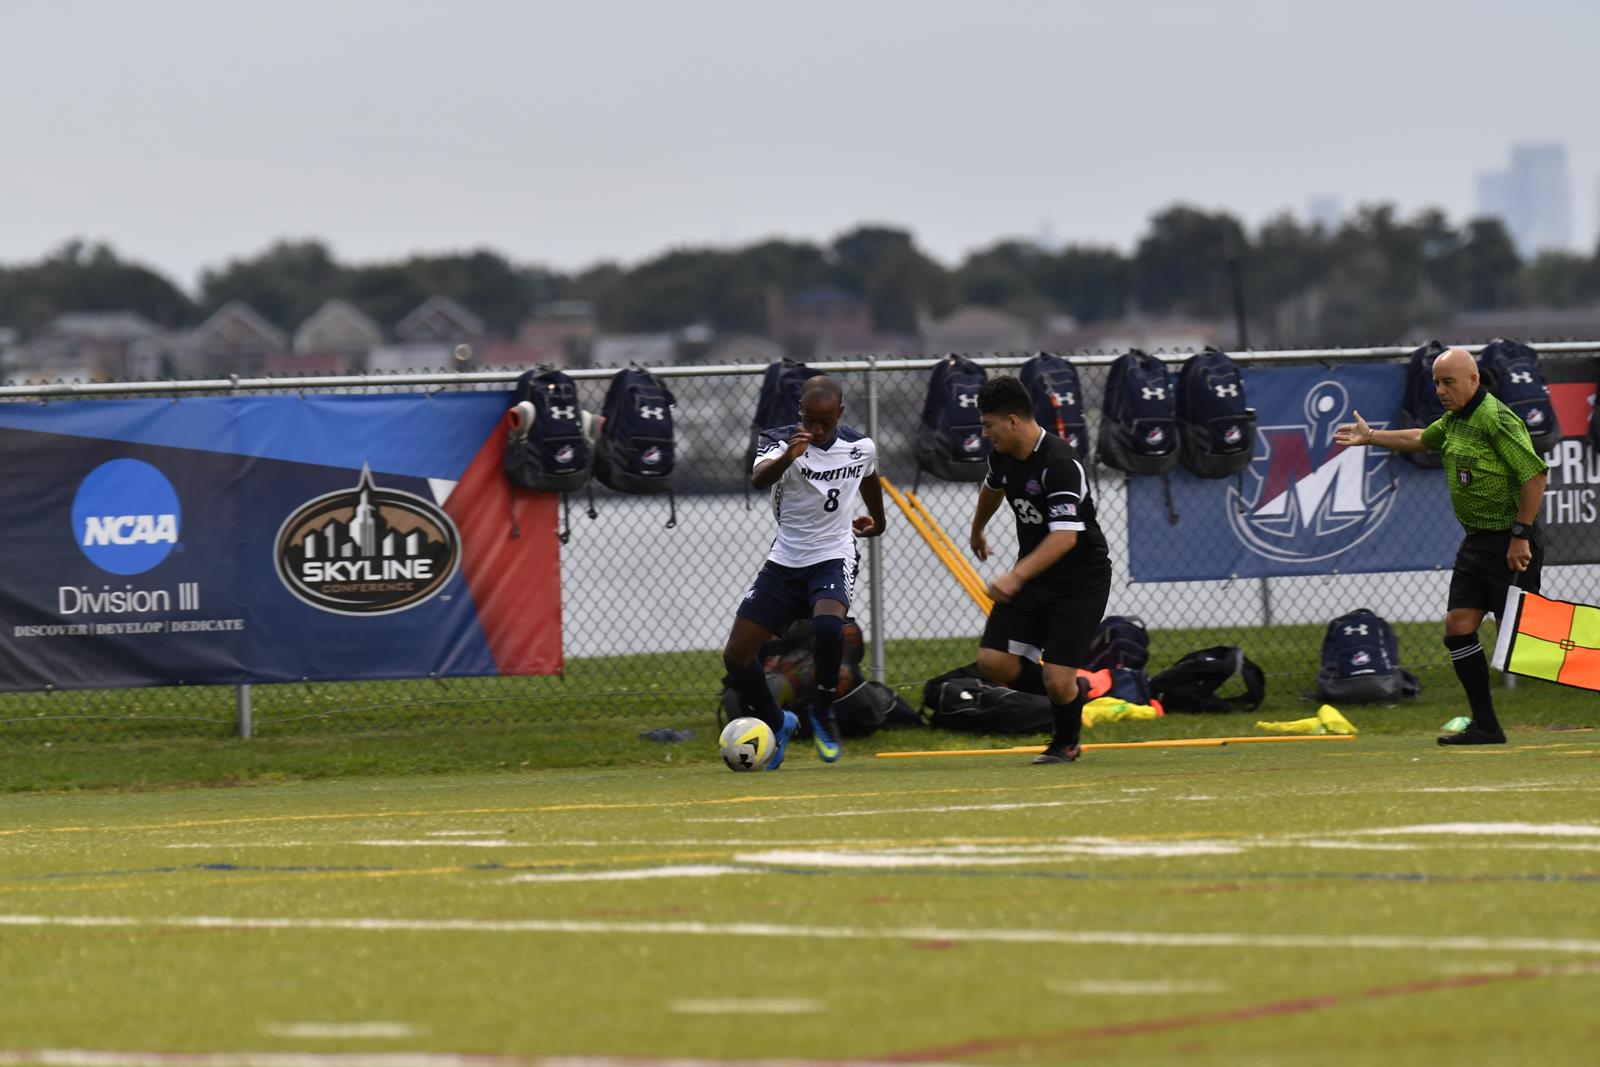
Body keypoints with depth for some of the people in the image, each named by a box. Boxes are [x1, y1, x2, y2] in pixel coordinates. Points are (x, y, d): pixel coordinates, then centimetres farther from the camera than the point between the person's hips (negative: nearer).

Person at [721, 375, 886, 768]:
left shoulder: (861, 447, -4)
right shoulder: (781, 441, -14)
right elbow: (758, 480, -36)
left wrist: (877, 519, 38)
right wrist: (788, 456, -55)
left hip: (833, 559, -1)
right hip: (784, 561, 1)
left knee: (827, 625, -34)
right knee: (735, 656, -3)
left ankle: (823, 712, -8)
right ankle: (776, 724, 24)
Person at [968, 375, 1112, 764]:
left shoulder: (1060, 464, -27)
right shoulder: (1002, 454, -1)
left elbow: (1065, 536, -36)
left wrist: (1016, 577, -46)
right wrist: (977, 531, 43)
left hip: (1081, 581, -7)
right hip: (1032, 575, 7)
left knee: (1058, 680, -13)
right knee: (993, 662, -7)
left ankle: (1066, 743, 19)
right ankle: (1071, 689, 18)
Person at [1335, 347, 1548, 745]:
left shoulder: (1497, 419, -16)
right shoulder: (1454, 420, 12)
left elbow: (1534, 474, -21)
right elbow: (1420, 439, 35)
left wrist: (1520, 536, -22)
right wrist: (1371, 437, 40)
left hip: (1509, 543, -10)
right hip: (1476, 542, 10)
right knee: (1458, 627, 4)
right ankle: (1485, 725, 8)